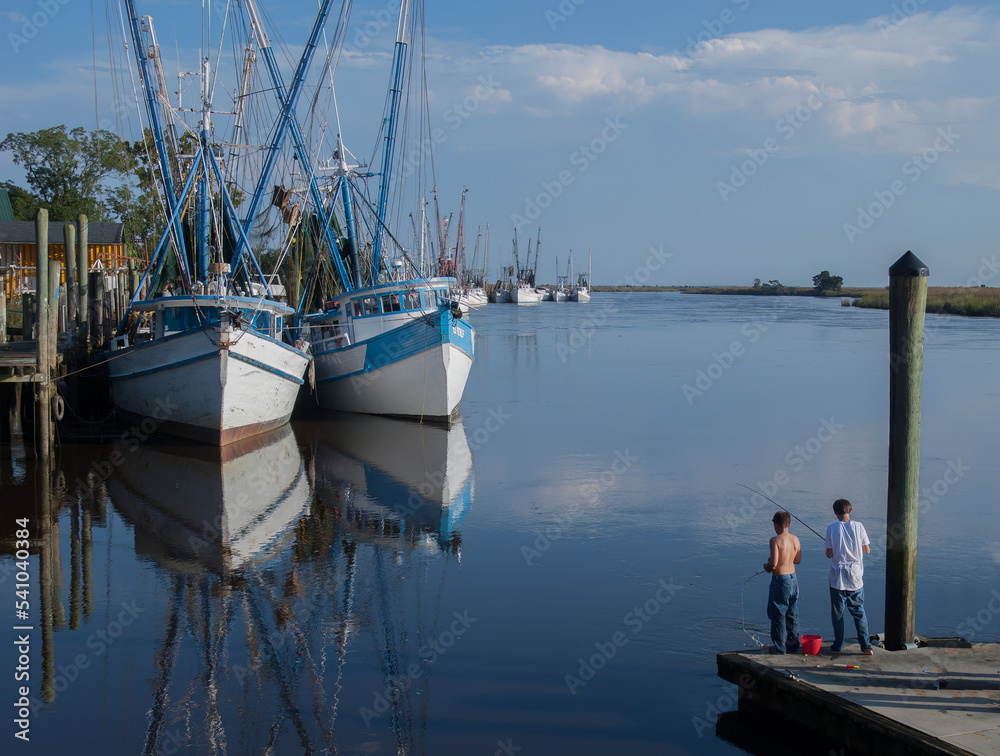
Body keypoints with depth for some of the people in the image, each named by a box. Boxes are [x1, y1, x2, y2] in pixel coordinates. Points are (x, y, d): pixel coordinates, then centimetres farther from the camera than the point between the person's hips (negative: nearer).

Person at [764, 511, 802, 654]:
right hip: (793, 579, 7)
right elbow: (798, 560, 12)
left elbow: (773, 563, -23)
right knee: (792, 614, 17)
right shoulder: (795, 539, 2)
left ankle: (779, 647, 10)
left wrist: (767, 566, -2)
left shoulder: (775, 540, -17)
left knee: (778, 615, 4)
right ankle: (794, 644, 25)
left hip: (780, 579, -7)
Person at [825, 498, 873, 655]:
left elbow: (829, 554, -8)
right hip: (855, 576, 2)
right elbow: (867, 550, 2)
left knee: (837, 612, 9)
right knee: (859, 611, 11)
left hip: (837, 577, -2)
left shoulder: (832, 529, -8)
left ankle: (838, 646, 13)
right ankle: (866, 646, 6)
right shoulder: (858, 526, -4)